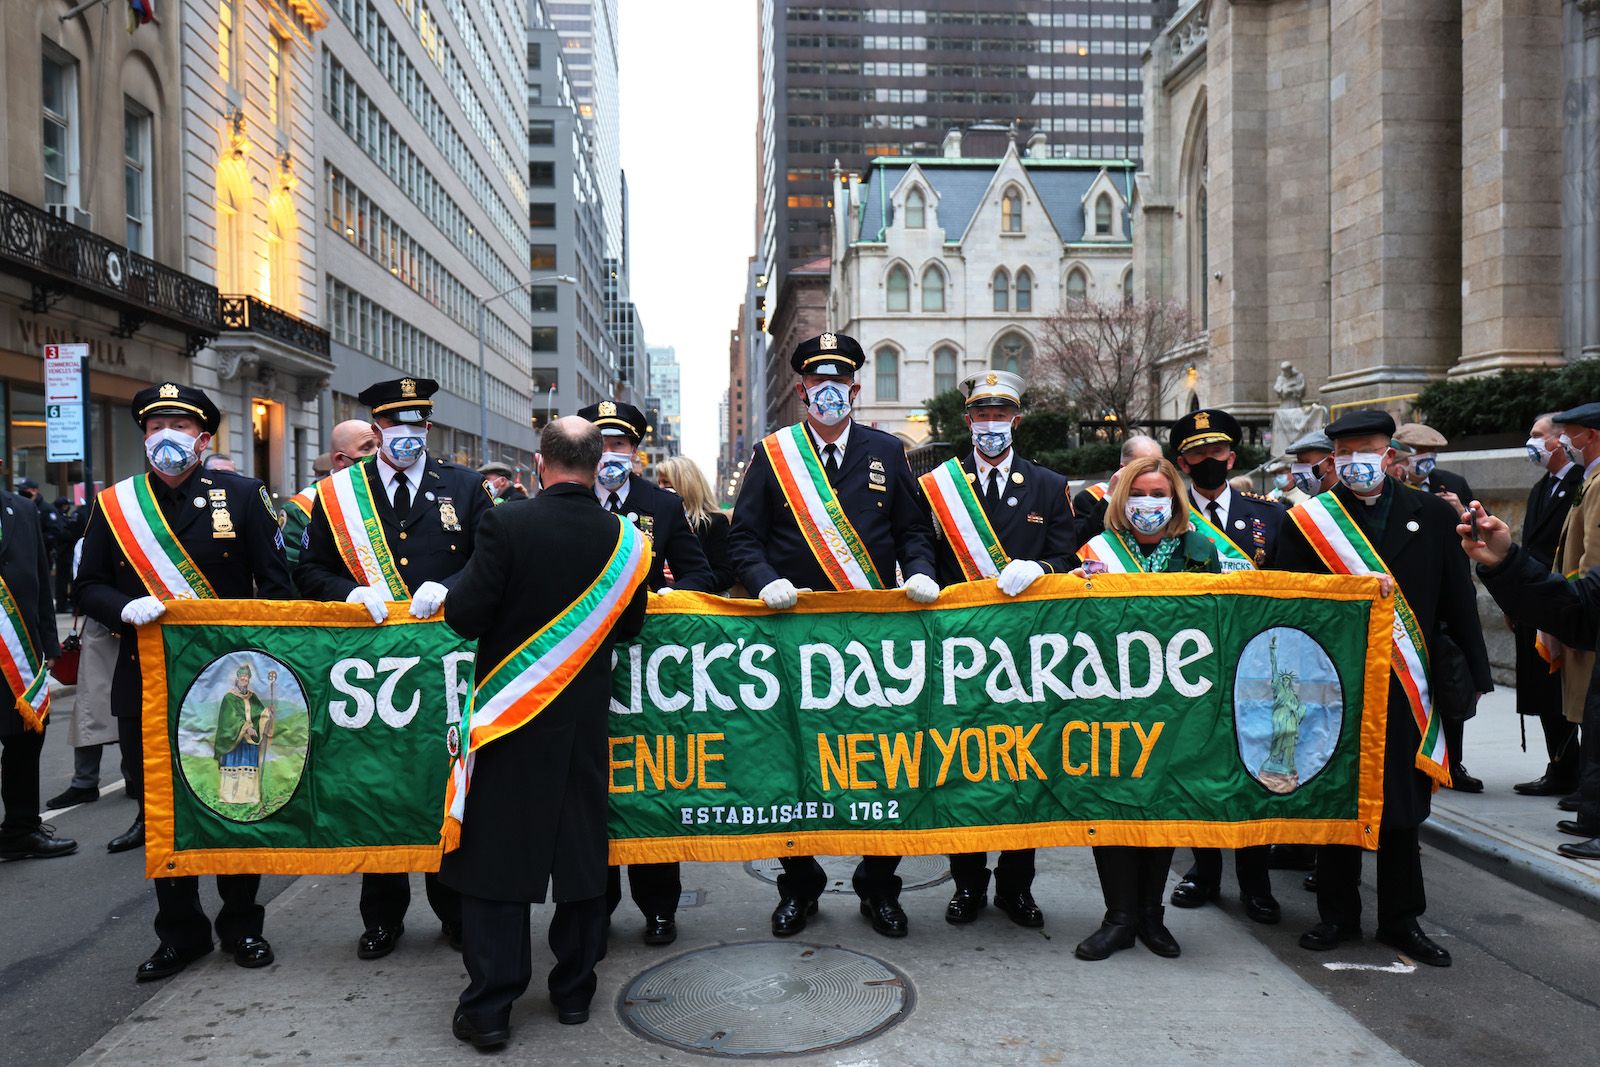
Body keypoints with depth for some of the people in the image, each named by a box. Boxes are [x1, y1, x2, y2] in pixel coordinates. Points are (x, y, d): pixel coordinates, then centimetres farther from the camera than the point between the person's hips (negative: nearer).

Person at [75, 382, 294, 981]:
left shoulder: (242, 496, 0)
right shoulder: (114, 505, 5)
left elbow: (276, 585, 0)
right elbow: (87, 588, 7)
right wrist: (126, 608, -15)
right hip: (148, 685, 2)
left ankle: (241, 924, 25)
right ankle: (180, 932, 25)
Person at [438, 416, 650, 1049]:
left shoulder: (506, 524, -16)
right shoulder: (622, 538, -6)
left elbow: (465, 616, -15)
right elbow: (629, 624, 5)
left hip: (509, 714, -3)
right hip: (584, 717, 3)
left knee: (496, 850, 7)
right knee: (581, 849, 14)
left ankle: (489, 1007, 12)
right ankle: (574, 989, 26)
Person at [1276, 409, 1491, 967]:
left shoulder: (1433, 516, 5)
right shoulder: (1307, 521, 0)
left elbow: (1458, 601, 6)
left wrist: (1475, 674, 3)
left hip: (1406, 689, 1)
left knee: (1403, 808, 9)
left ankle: (1401, 920, 23)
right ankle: (1338, 915, 22)